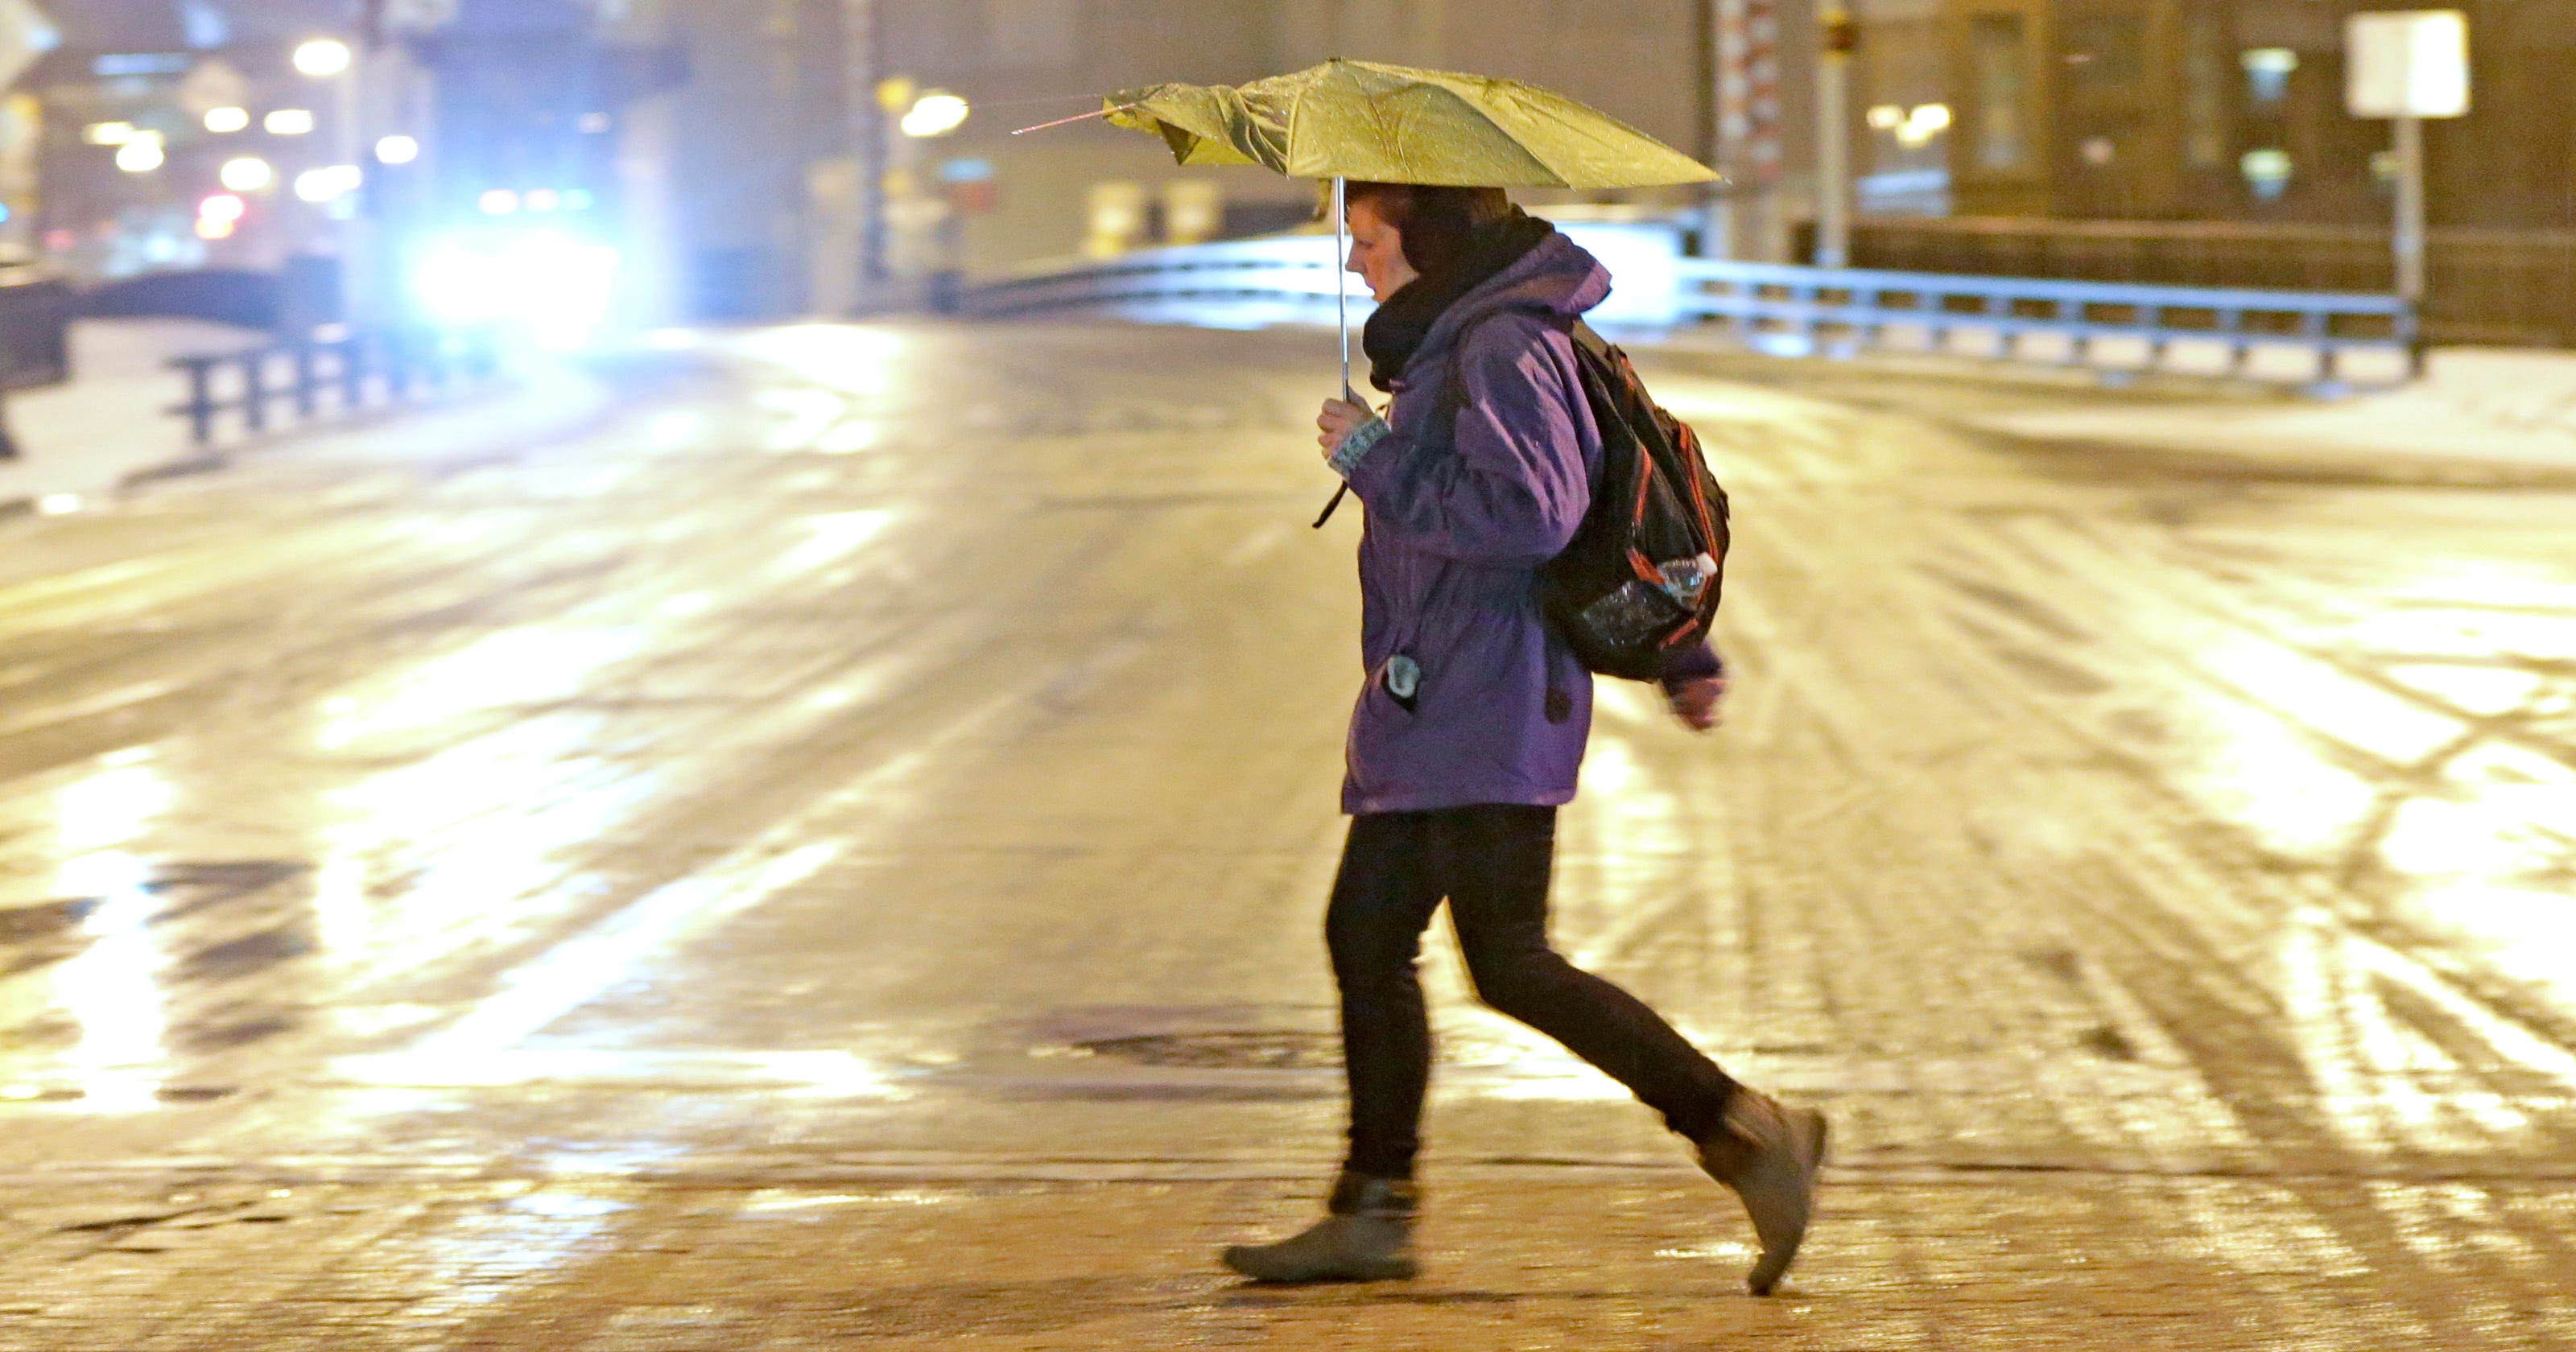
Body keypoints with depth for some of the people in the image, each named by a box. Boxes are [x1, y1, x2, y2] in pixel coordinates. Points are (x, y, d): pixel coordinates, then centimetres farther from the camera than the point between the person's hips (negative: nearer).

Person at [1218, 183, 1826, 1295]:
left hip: (1487, 713, -11)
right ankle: (1371, 1213, 15)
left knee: (1510, 964, -11)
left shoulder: (1502, 349, -13)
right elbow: (1611, 496, 25)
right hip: (1431, 715, 11)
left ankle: (1746, 1132, -7)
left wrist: (1378, 461, -17)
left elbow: (1535, 513, -26)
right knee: (1365, 934, 10)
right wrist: (1680, 653, 28)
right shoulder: (1455, 344, 19)